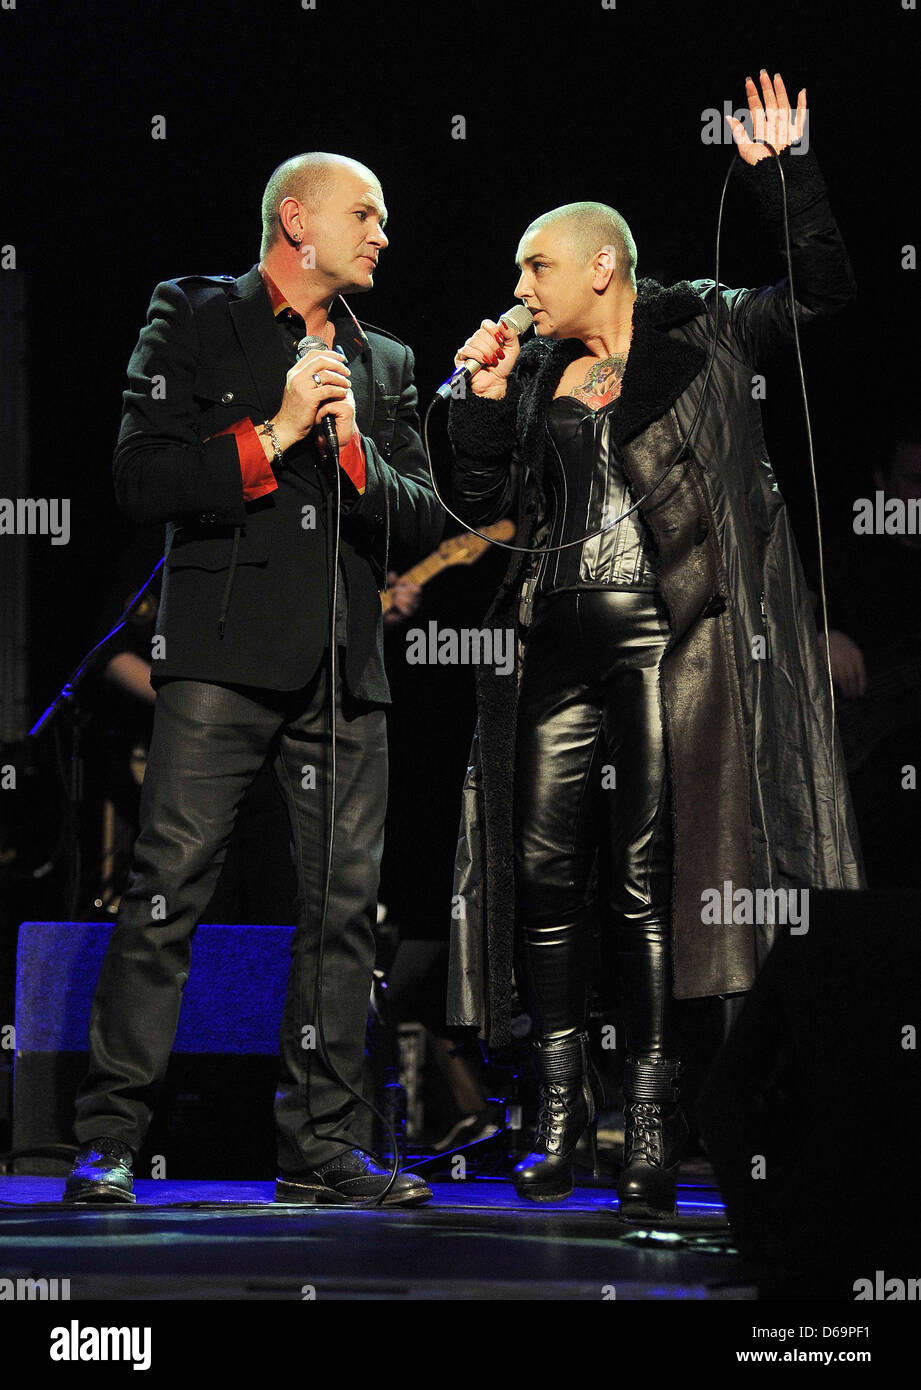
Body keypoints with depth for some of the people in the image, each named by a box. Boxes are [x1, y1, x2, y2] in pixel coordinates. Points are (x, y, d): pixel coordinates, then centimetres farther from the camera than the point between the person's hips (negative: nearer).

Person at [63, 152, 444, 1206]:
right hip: (222, 653, -5)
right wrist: (270, 436, -9)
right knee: (168, 889, -11)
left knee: (345, 902, 1)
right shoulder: (191, 319, 8)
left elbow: (424, 524, 14)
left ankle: (317, 1147, 7)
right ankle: (108, 1140, -7)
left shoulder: (384, 363, 21)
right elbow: (141, 482, -3)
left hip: (344, 668, 5)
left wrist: (352, 448, -2)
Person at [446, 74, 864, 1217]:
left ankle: (650, 1115, -3)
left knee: (651, 874, -6)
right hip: (556, 639, 5)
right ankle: (561, 1098, 10)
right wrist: (484, 394, 4)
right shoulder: (533, 372, 17)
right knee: (545, 866, 1)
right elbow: (483, 505, 14)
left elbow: (824, 286, -1)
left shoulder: (704, 333, 6)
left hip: (670, 637, -5)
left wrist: (781, 172, -7)